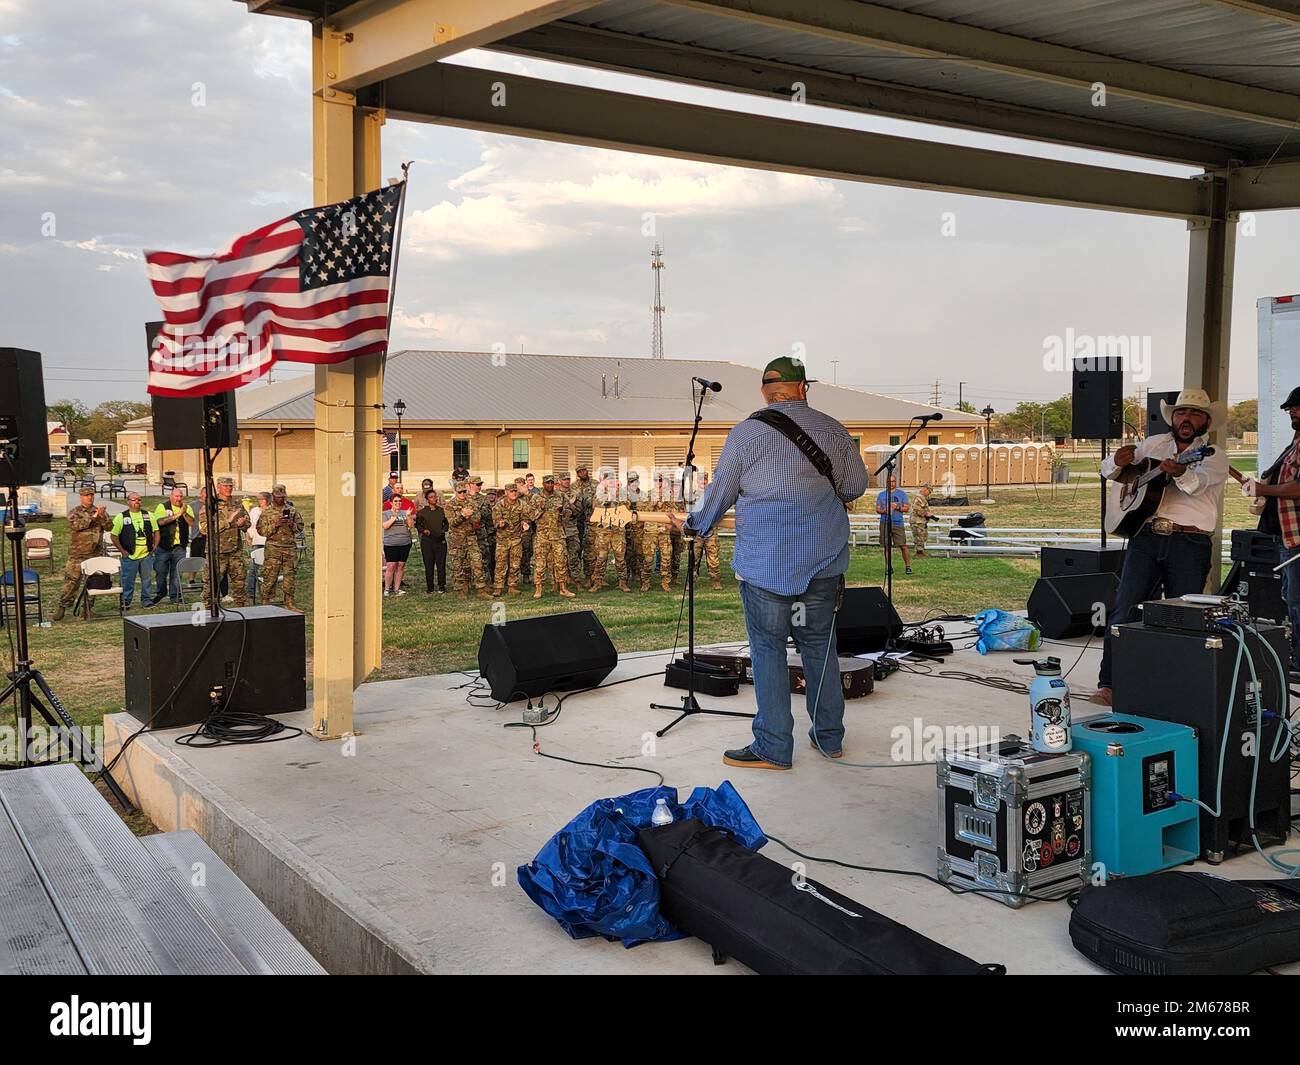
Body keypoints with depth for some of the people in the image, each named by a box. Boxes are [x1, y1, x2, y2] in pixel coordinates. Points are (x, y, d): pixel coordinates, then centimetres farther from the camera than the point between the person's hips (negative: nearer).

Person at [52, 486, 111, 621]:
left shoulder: (100, 511, 11)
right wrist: (92, 517, -22)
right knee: (72, 581, -6)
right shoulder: (74, 512, 2)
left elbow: (109, 526, 0)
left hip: (95, 554, 3)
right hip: (77, 554, -3)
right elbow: (75, 525, -18)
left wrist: (103, 517, -19)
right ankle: (62, 606, 4)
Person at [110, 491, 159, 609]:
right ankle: (126, 602, 11)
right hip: (130, 555, -3)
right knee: (128, 580, 1)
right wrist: (122, 550, -5)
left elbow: (156, 531, 18)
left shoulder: (148, 515, 10)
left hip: (146, 554, 3)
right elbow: (114, 535, -1)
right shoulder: (121, 517, 0)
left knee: (147, 578, 7)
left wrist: (155, 546, 7)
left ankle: (146, 599, 19)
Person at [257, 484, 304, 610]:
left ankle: (289, 603, 11)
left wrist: (292, 525, -8)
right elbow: (261, 530, -4)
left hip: (290, 547, 3)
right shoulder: (266, 511, 3)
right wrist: (276, 525, -16)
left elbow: (300, 528, 13)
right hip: (273, 548, -3)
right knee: (269, 577, -4)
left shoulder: (292, 510, 11)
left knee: (290, 576, 4)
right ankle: (265, 603, 0)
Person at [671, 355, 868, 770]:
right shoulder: (832, 429, 7)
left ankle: (773, 747, 2)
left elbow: (720, 492, 3)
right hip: (824, 559, 4)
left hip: (765, 561, -4)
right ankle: (829, 736, 23)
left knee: (768, 648, 1)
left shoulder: (746, 432, -3)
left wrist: (693, 525, 21)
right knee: (820, 645, 13)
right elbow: (856, 485, 14)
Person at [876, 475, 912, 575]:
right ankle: (888, 568, 10)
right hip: (885, 523, 2)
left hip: (898, 523, -2)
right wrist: (884, 511, -10)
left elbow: (906, 508, 6)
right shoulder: (881, 495, 14)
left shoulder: (902, 494, 9)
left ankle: (908, 566, 1)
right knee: (886, 547, 3)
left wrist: (898, 507, -13)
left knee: (903, 546, -8)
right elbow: (877, 509, 11)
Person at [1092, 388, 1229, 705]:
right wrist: (1118, 462, -1)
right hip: (1145, 536, 2)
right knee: (1124, 610, -8)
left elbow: (1198, 482, -19)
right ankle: (1108, 684, -8)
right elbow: (1108, 469, 25)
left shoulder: (1214, 456, 5)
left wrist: (1180, 473, -43)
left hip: (1190, 544, -2)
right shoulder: (1153, 444, 17)